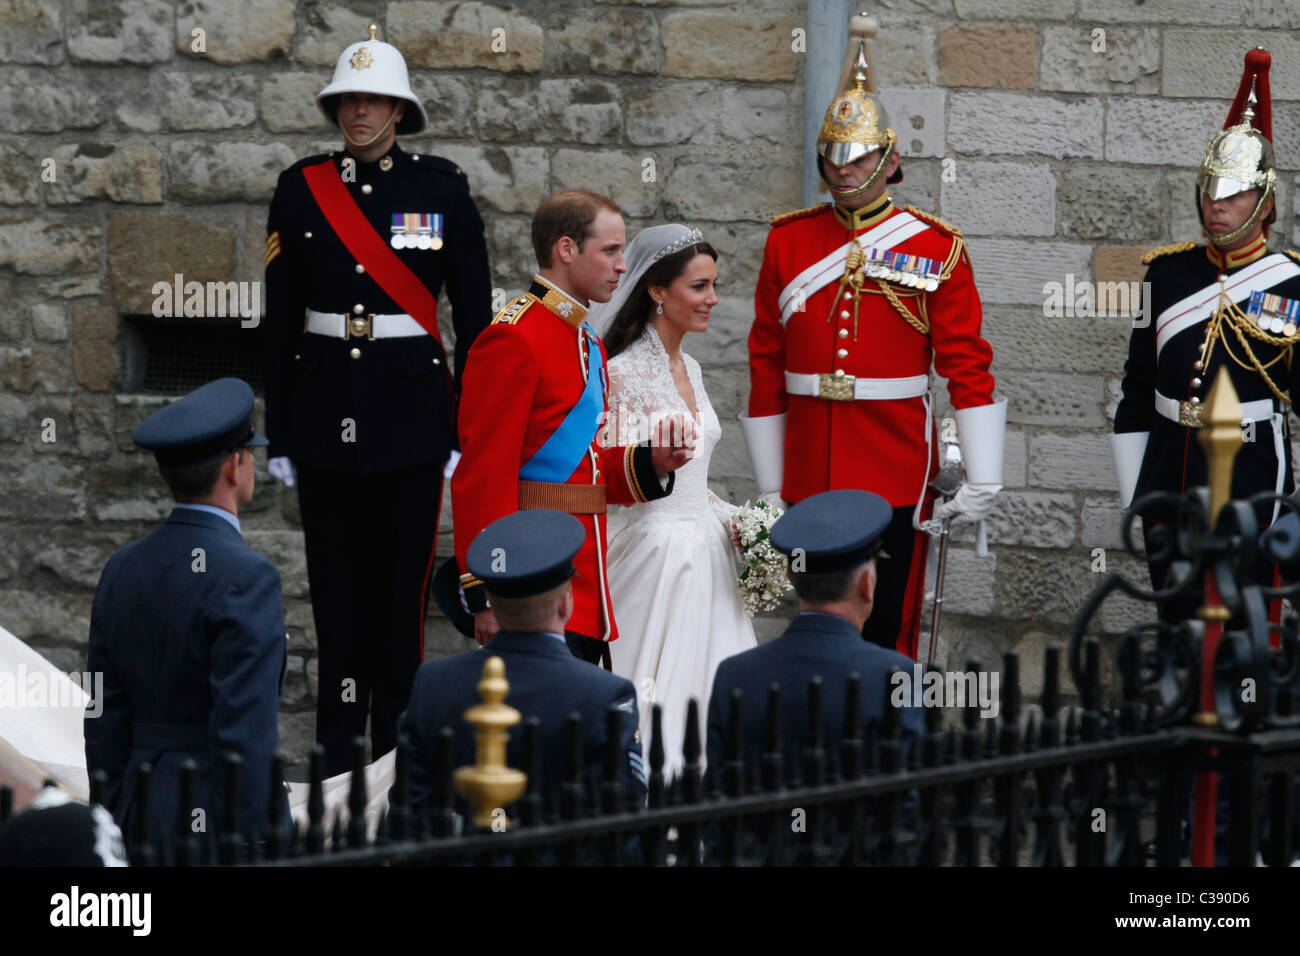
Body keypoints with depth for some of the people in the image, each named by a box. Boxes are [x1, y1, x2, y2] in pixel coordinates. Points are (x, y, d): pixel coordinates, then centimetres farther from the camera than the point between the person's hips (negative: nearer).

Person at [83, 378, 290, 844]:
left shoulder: (122, 571, 8)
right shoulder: (245, 578, -15)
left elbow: (105, 723, 11)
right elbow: (245, 733, -20)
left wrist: (118, 827, 18)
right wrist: (252, 851, -16)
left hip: (145, 820, 8)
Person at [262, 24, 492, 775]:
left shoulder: (442, 188, 1)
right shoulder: (302, 188, 5)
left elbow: (475, 315, 3)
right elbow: (280, 316, 7)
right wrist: (279, 432, 5)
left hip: (411, 407, -2)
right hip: (324, 408, 2)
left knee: (401, 576, -1)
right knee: (335, 580, 6)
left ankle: (396, 741, 7)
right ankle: (338, 755, 13)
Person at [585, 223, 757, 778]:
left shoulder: (689, 369, 13)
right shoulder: (622, 374, -12)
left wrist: (730, 519, 9)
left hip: (703, 547, 8)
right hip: (651, 550, -8)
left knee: (706, 695, 5)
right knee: (655, 708, -9)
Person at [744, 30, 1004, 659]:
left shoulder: (936, 248, -1)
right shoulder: (788, 242, 7)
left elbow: (967, 367, -4)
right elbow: (766, 367, 10)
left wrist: (981, 483, -10)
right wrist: (770, 489, 9)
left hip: (896, 481, -3)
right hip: (809, 481, 3)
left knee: (888, 631, -1)